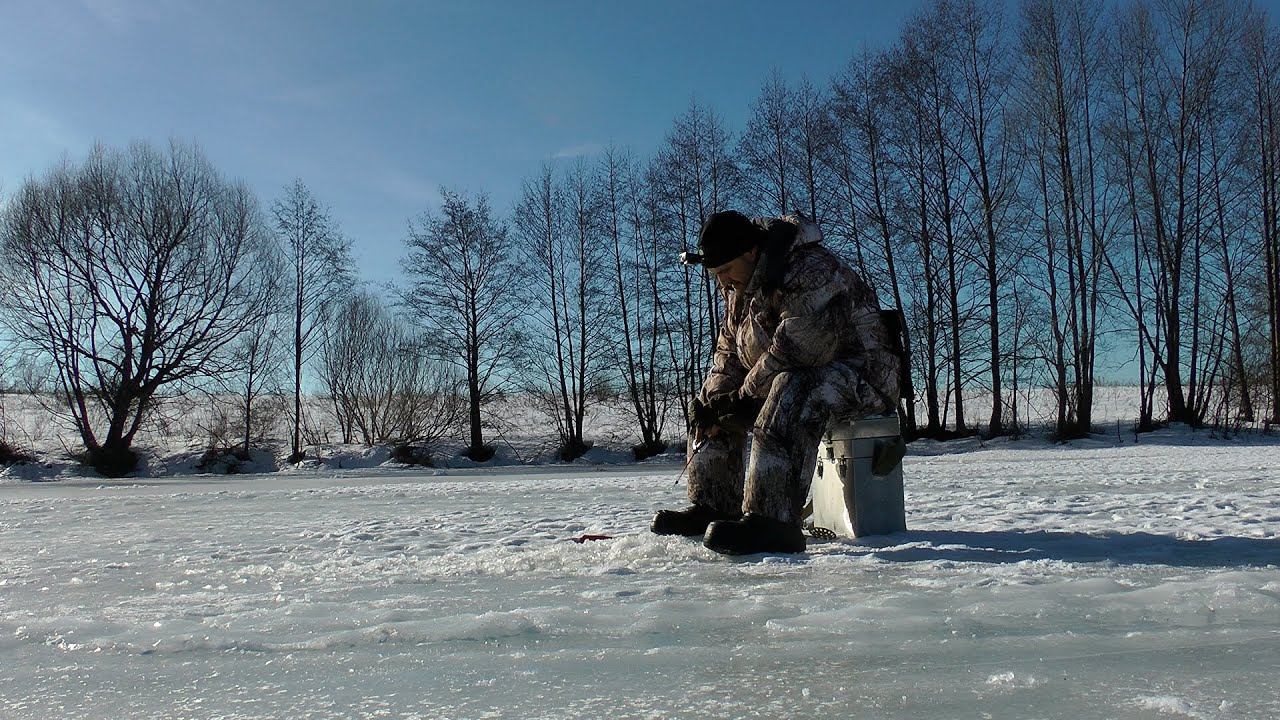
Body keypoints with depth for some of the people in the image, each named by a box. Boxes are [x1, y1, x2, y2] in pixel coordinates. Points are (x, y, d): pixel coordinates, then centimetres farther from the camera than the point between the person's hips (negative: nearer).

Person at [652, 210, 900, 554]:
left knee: (793, 391, -40)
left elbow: (797, 350, -32)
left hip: (862, 374, -9)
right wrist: (712, 398, -6)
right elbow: (729, 352, 11)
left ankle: (771, 520, -47)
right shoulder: (739, 288, 7)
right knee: (709, 405, 9)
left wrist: (745, 397, -22)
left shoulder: (810, 271, -24)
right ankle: (712, 507, 5)